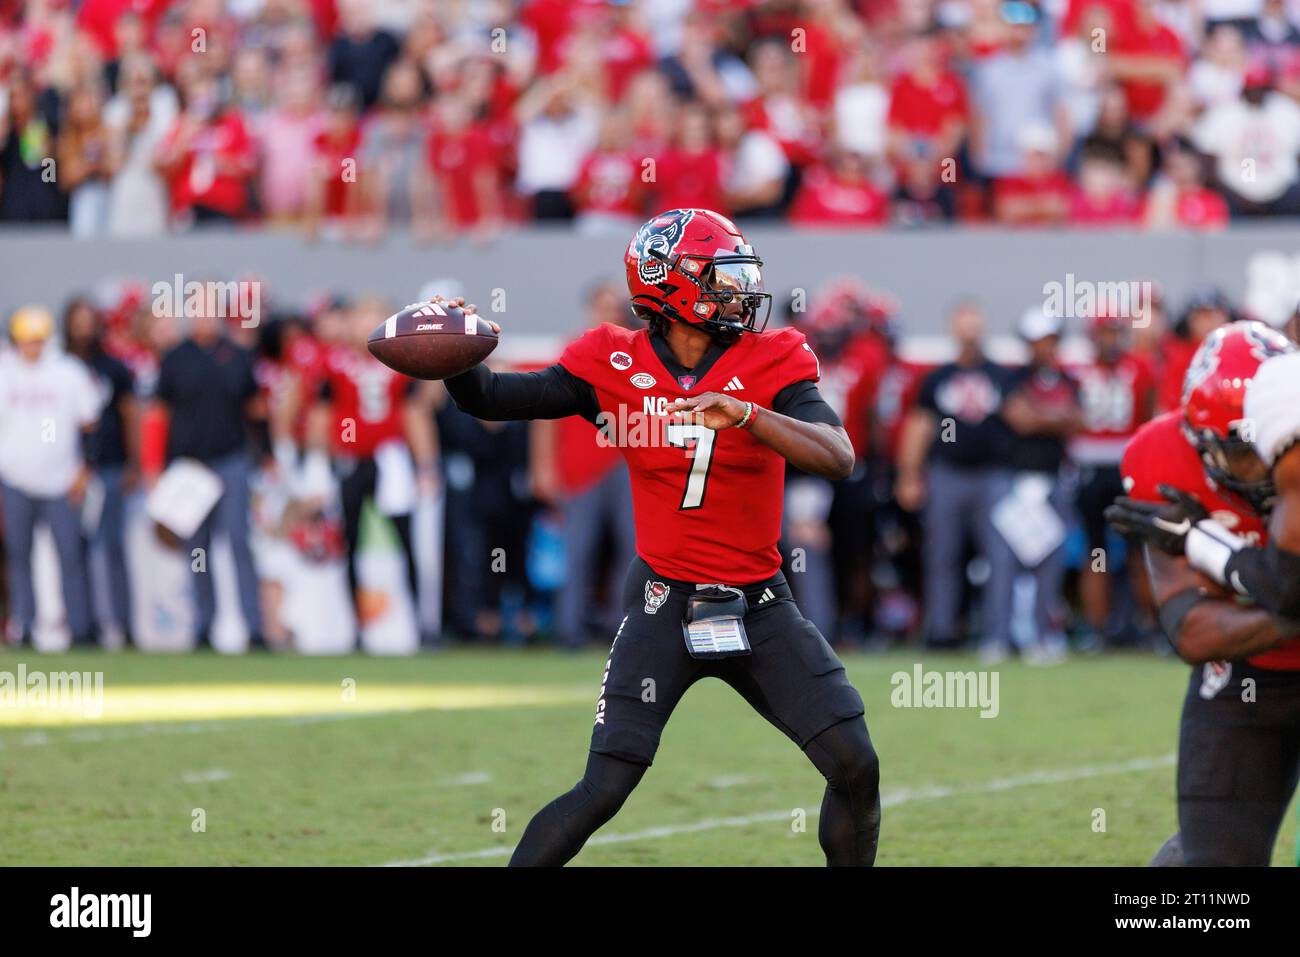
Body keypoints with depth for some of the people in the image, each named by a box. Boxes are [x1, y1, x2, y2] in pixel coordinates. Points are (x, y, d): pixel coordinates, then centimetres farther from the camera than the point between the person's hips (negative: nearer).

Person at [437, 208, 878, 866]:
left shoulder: (771, 363, -6)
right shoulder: (617, 368, -6)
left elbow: (838, 458, -20)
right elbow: (489, 399, -4)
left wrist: (742, 413, -32)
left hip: (759, 607, 2)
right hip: (663, 605, -2)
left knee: (855, 767, -4)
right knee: (603, 792, -10)